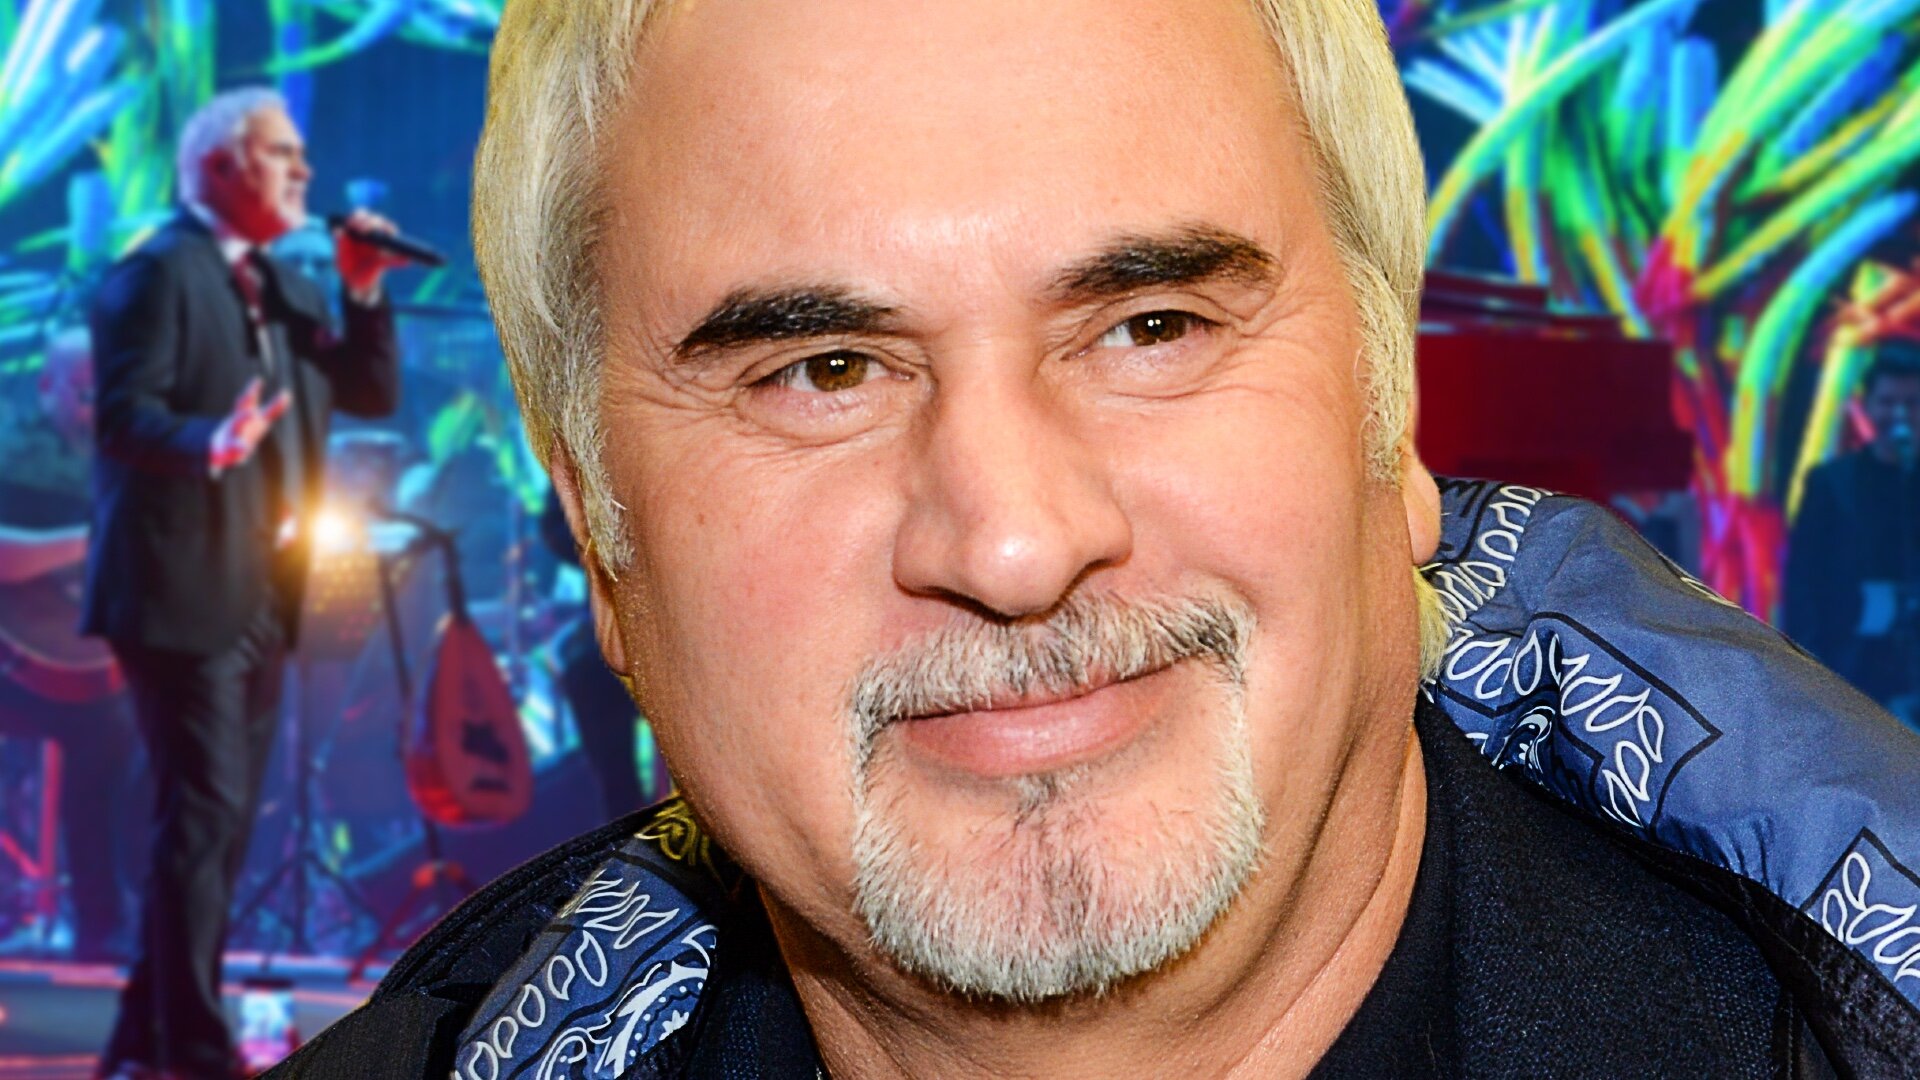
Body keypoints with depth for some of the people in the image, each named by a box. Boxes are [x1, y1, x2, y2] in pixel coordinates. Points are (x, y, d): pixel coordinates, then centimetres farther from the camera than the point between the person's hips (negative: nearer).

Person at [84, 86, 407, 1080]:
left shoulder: (281, 287, 18)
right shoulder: (159, 273, -8)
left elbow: (372, 395, 14)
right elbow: (122, 412, -18)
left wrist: (365, 291, 1)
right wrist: (209, 442, -36)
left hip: (260, 597, 9)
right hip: (184, 591, -9)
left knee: (220, 824, 12)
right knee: (202, 817, -10)